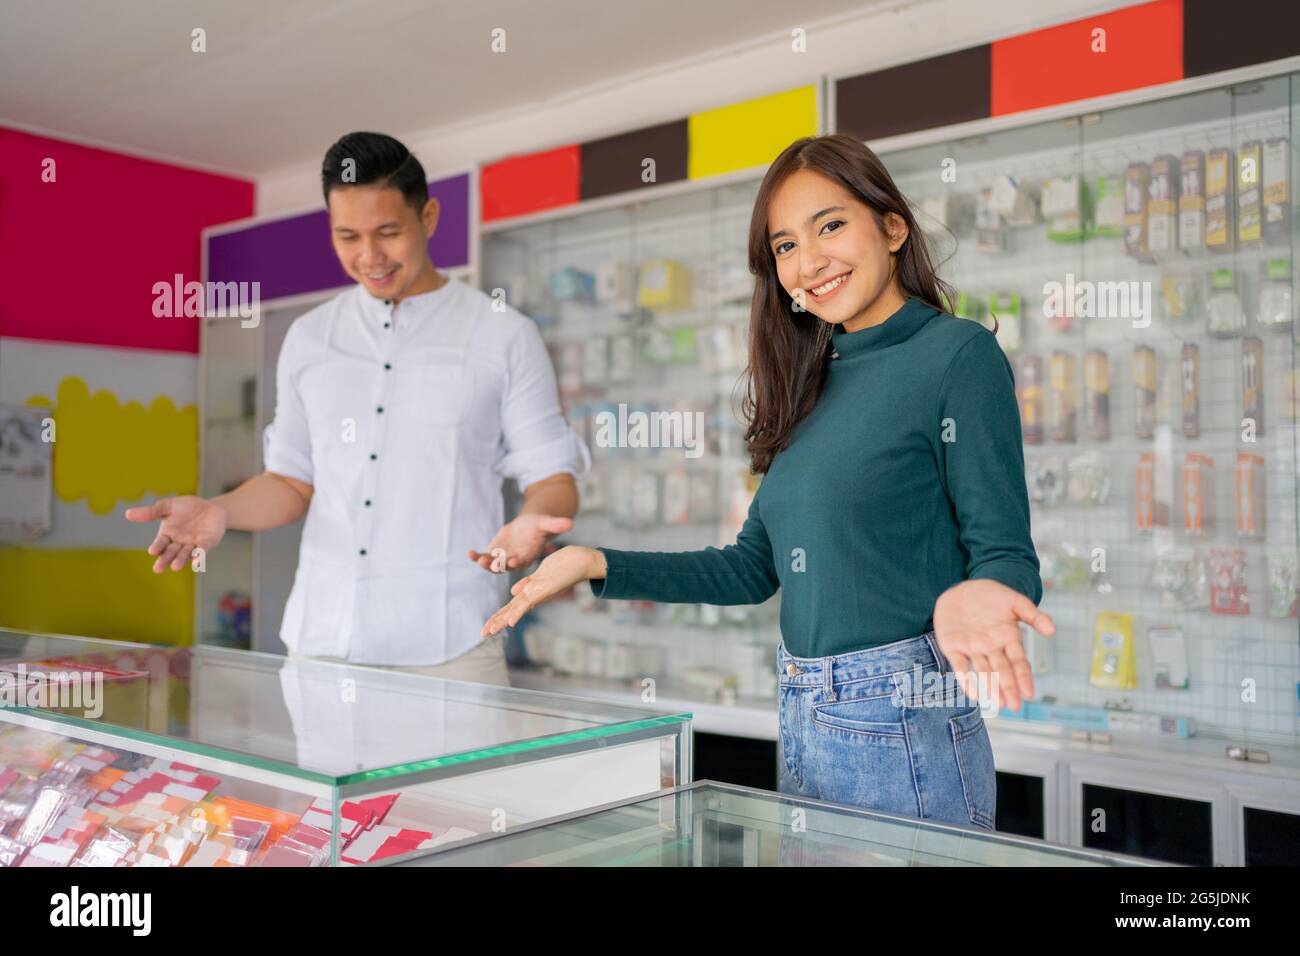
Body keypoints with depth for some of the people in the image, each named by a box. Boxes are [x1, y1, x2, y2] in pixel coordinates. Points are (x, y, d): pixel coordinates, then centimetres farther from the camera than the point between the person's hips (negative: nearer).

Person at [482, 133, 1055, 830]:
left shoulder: (958, 353, -8)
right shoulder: (815, 384, 12)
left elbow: (1006, 555, -12)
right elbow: (754, 568, 13)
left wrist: (966, 595, -35)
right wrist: (597, 565, 7)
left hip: (902, 729, -7)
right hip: (800, 722, 7)